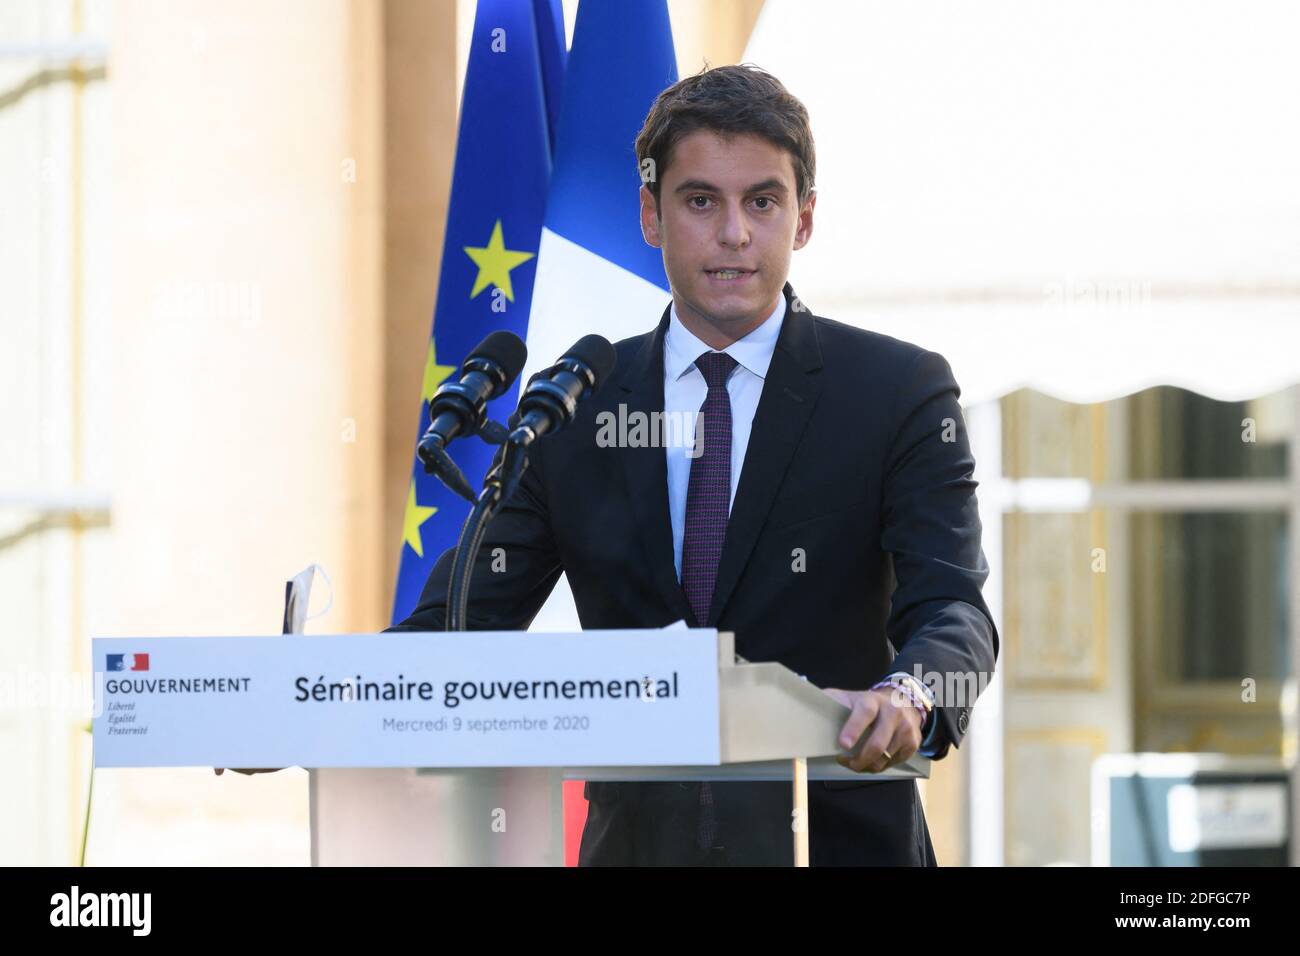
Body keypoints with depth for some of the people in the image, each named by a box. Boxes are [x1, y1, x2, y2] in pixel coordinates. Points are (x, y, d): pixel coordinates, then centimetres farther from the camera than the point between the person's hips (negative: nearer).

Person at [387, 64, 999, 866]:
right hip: (635, 839, 2)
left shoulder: (900, 393, 3)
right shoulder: (572, 410, 10)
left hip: (833, 839, -2)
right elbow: (461, 620, 7)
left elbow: (953, 611, -8)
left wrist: (906, 696, -32)